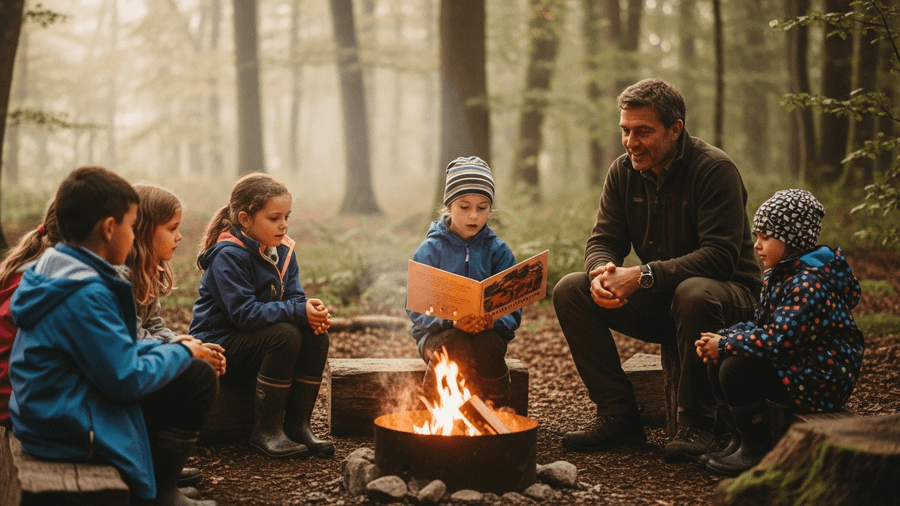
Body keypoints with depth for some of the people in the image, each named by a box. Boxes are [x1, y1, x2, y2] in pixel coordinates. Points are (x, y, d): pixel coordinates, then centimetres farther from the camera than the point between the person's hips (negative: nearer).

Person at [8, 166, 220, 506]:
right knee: (198, 378, -9)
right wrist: (182, 353, -8)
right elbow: (127, 379, -24)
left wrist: (174, 348, 7)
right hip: (72, 433, -10)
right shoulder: (86, 294, -25)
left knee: (188, 369, 17)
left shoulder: (53, 268, 8)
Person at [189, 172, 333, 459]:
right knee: (285, 335, -31)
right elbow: (244, 313, -27)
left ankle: (297, 424, -8)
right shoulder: (229, 256, -20)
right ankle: (265, 432, -22)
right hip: (219, 346, -8)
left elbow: (294, 297, 4)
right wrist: (299, 313, -30)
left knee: (317, 335, -14)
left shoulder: (282, 251, 7)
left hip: (254, 337, 8)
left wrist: (313, 311, -21)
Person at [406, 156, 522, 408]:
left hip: (487, 333, 1)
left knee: (489, 345, -34)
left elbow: (512, 310, 1)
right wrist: (451, 322, -25)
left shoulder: (499, 251, 6)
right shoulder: (430, 250, 1)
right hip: (438, 332, -1)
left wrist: (493, 321, -23)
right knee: (452, 345, -36)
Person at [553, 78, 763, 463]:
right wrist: (601, 272, -25)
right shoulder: (623, 172, 1)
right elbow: (603, 240, 2)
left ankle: (696, 423, -21)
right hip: (660, 301, 6)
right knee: (570, 290, -12)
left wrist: (642, 275, -34)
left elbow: (720, 257, -26)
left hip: (728, 294, -6)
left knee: (694, 293, -40)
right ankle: (619, 415, -10)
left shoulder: (714, 169, -18)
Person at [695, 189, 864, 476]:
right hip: (795, 366, 11)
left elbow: (779, 340, -30)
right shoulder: (780, 274, 10)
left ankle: (757, 452, -9)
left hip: (820, 381, -11)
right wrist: (720, 339, -6)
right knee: (717, 362, 5)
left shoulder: (810, 283, -24)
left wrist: (725, 344, -20)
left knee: (736, 369, -23)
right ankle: (741, 439, 13)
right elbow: (760, 325, 12)